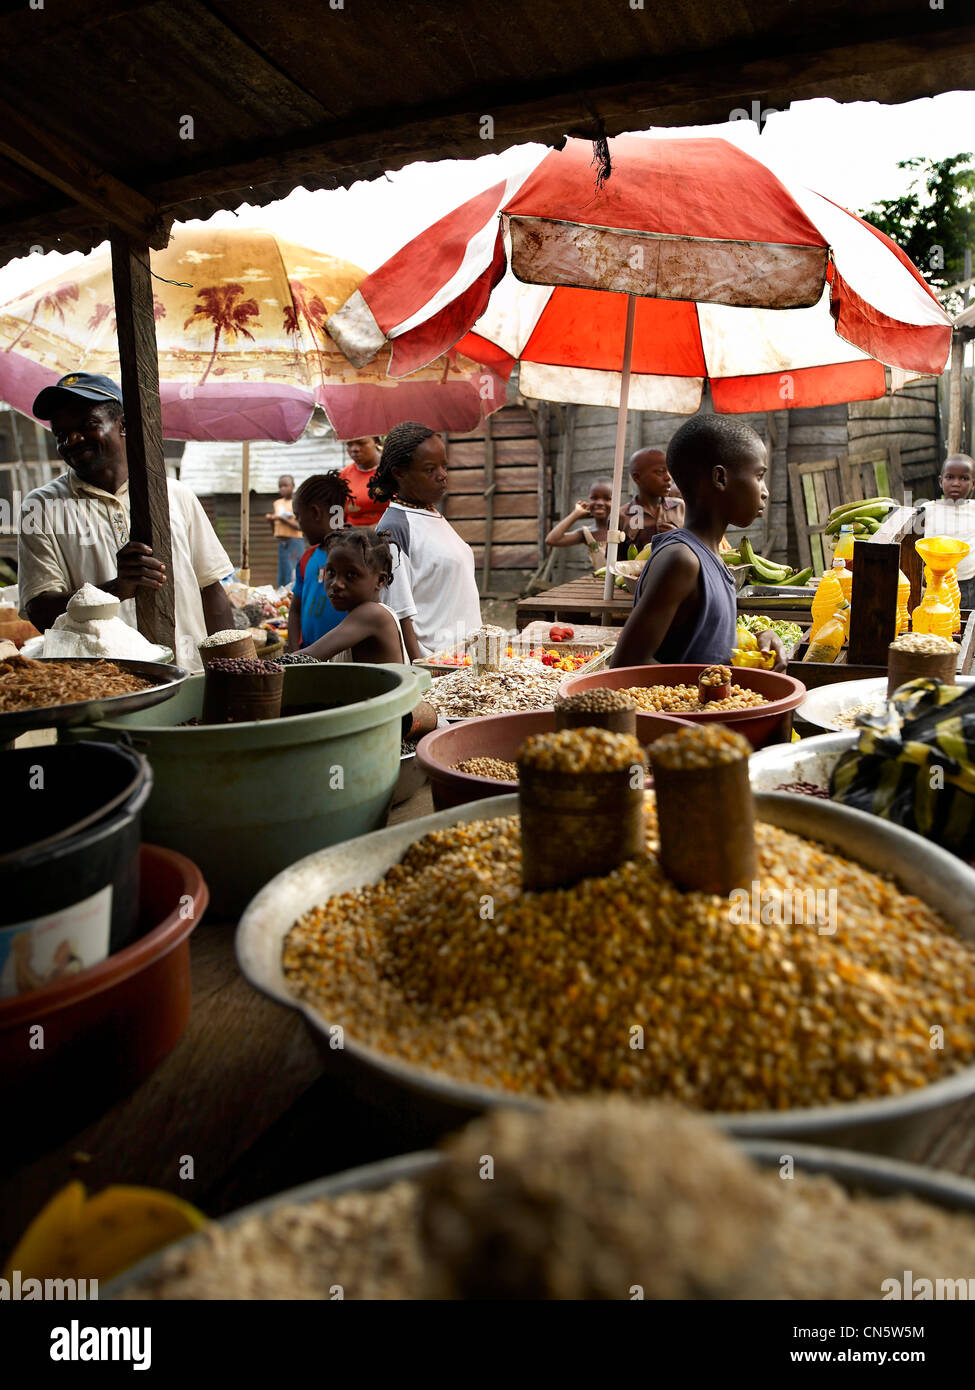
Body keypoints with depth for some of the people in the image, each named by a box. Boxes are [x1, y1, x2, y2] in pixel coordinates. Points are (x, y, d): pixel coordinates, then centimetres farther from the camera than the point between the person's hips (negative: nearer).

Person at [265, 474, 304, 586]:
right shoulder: (277, 503, 14)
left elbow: (300, 526, -12)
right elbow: (274, 532, 16)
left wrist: (282, 519, -18)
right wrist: (271, 520, -3)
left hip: (295, 542, -6)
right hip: (281, 543, 6)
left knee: (292, 578, -11)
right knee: (281, 578, 6)